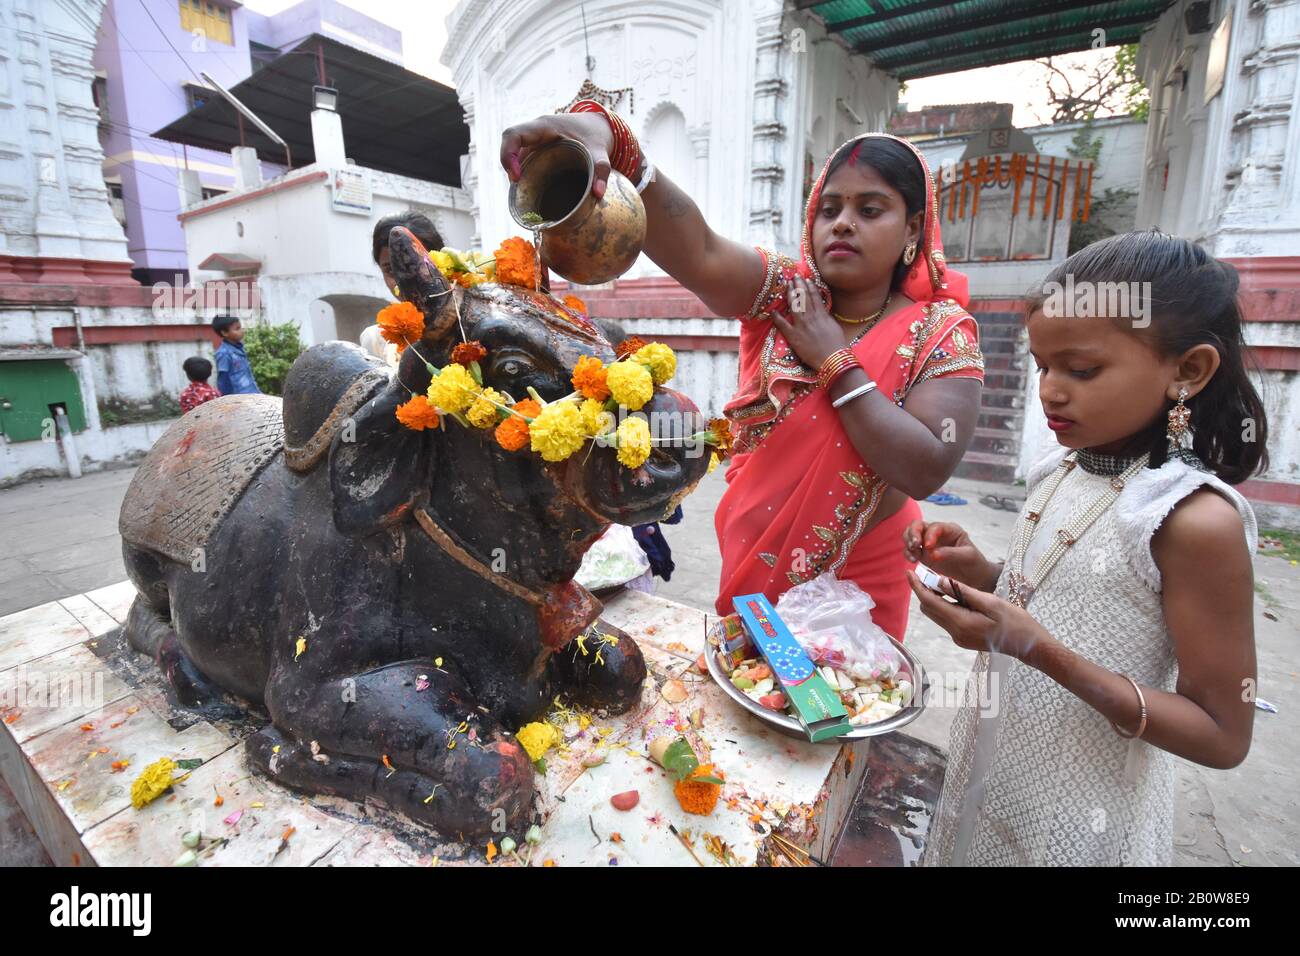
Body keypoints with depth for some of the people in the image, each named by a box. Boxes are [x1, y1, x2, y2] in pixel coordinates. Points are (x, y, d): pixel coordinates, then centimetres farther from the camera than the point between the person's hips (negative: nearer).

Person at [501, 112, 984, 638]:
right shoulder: (782, 290, -9)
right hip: (750, 561, 2)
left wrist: (834, 359, -22)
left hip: (859, 576, -1)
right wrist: (610, 136, -46)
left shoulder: (942, 332, -10)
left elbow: (927, 470, -25)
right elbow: (699, 250, -30)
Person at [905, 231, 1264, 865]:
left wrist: (1040, 649, -31)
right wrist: (979, 573, -11)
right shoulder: (1060, 471, -3)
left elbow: (1223, 736, -18)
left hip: (1076, 821, -6)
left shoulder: (1196, 519, -22)